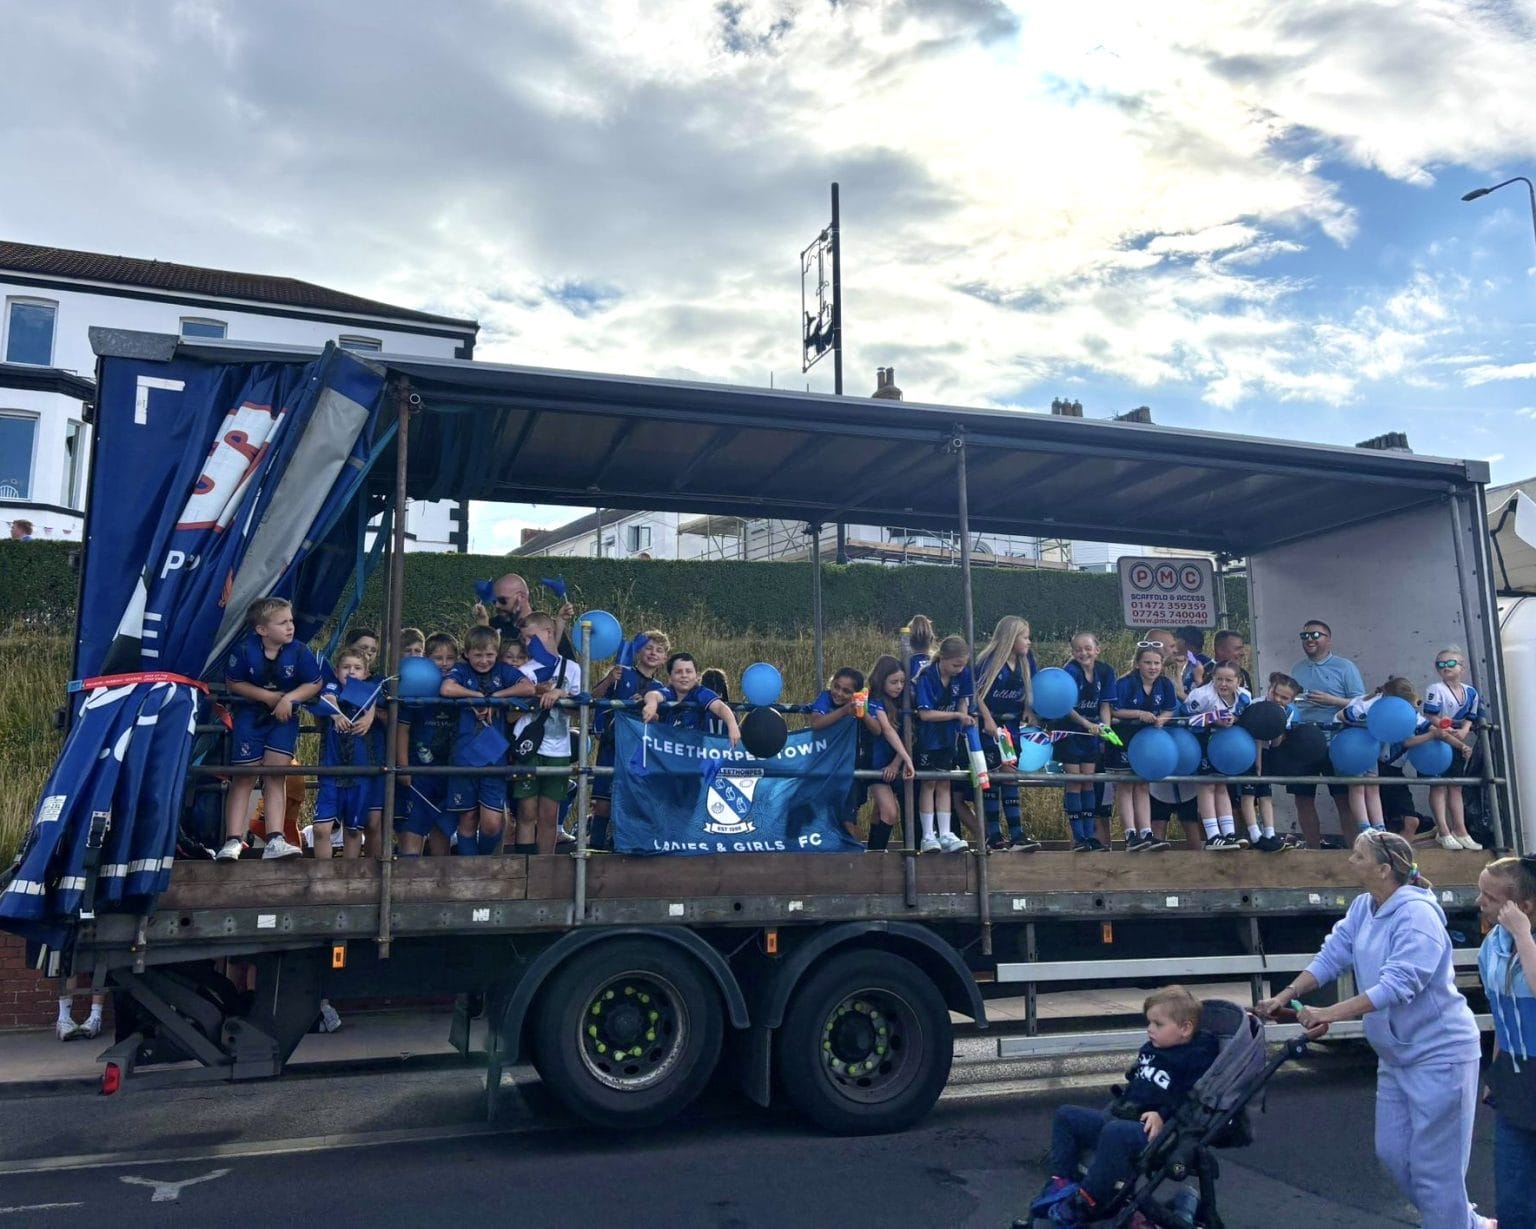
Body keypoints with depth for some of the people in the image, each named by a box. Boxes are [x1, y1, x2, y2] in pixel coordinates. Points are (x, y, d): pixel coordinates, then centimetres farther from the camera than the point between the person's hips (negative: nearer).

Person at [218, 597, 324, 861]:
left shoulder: (299, 651, -14)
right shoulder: (245, 649, -15)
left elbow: (315, 683, -5)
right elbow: (233, 683, -5)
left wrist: (289, 698, -19)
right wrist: (267, 696, -15)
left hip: (284, 716, 1)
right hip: (250, 714, -1)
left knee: (276, 774, -5)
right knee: (244, 776, 0)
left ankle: (275, 841, -7)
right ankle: (232, 841, 2)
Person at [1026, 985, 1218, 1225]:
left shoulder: (1198, 1059, -10)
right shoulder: (1150, 1049, 17)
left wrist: (1163, 1115, -30)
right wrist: (1117, 1105, 20)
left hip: (1156, 1132, -10)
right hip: (1122, 1117, 10)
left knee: (1116, 1133, -39)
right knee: (1066, 1115, 8)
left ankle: (1084, 1203, -31)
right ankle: (1062, 1181, -1)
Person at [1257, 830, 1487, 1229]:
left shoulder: (1417, 914, -23)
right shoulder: (1363, 907, 3)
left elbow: (1397, 984, -32)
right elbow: (1332, 955, 0)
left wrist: (1329, 1014, -38)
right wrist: (1288, 995, -14)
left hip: (1439, 1053, -9)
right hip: (1396, 1054, 9)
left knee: (1433, 1166, -2)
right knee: (1393, 1154, 14)